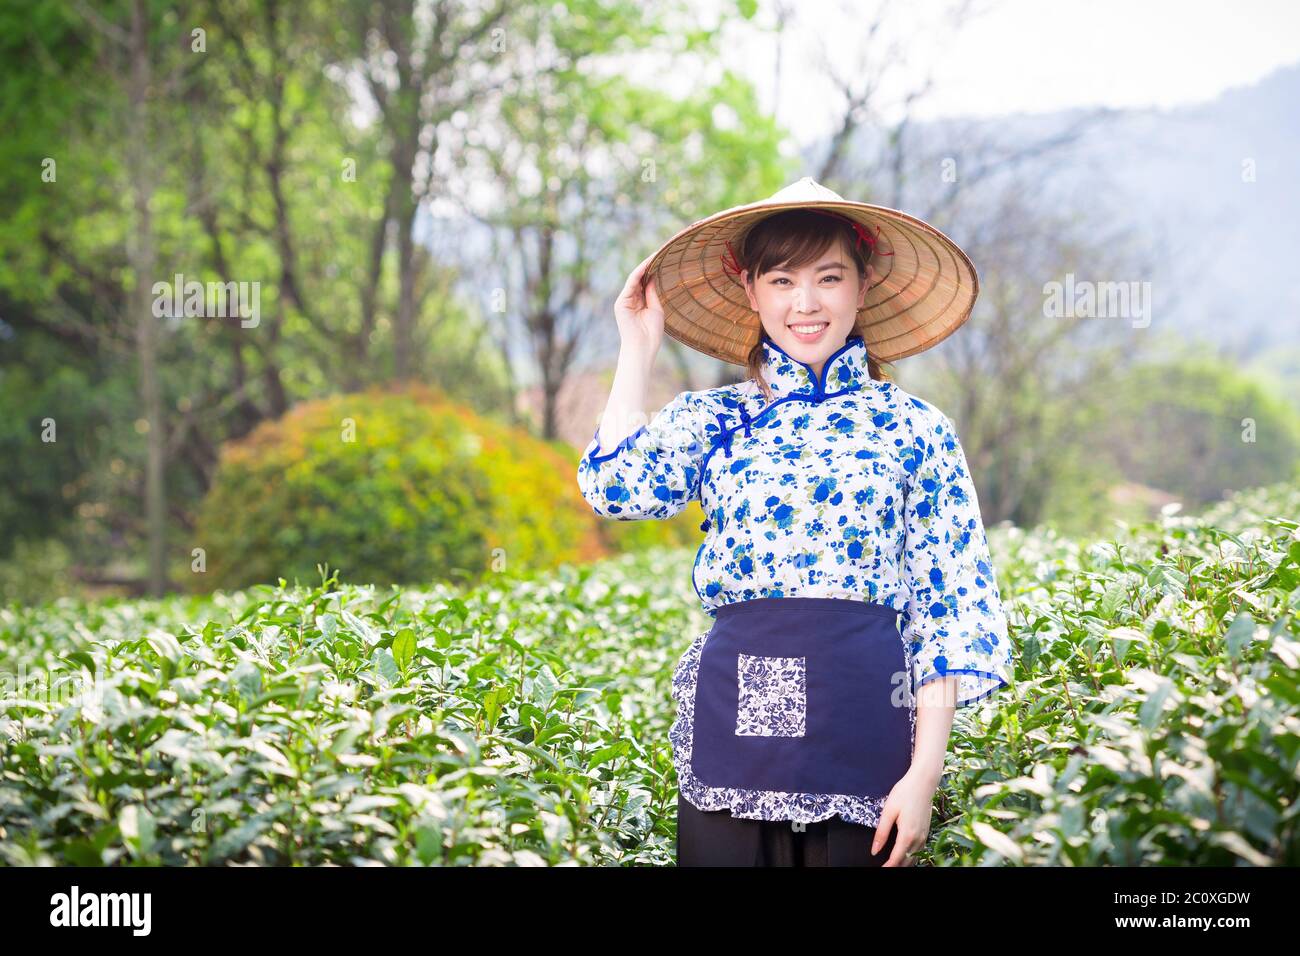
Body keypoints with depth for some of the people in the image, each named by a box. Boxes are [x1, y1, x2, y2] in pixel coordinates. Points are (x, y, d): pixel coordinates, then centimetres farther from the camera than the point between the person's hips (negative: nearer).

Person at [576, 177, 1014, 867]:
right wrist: (639, 345, -2)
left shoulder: (914, 427, 6)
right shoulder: (711, 419, 9)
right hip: (732, 725, 1)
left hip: (865, 733, -1)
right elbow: (615, 488, -12)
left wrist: (926, 769, -6)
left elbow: (948, 604, 2)